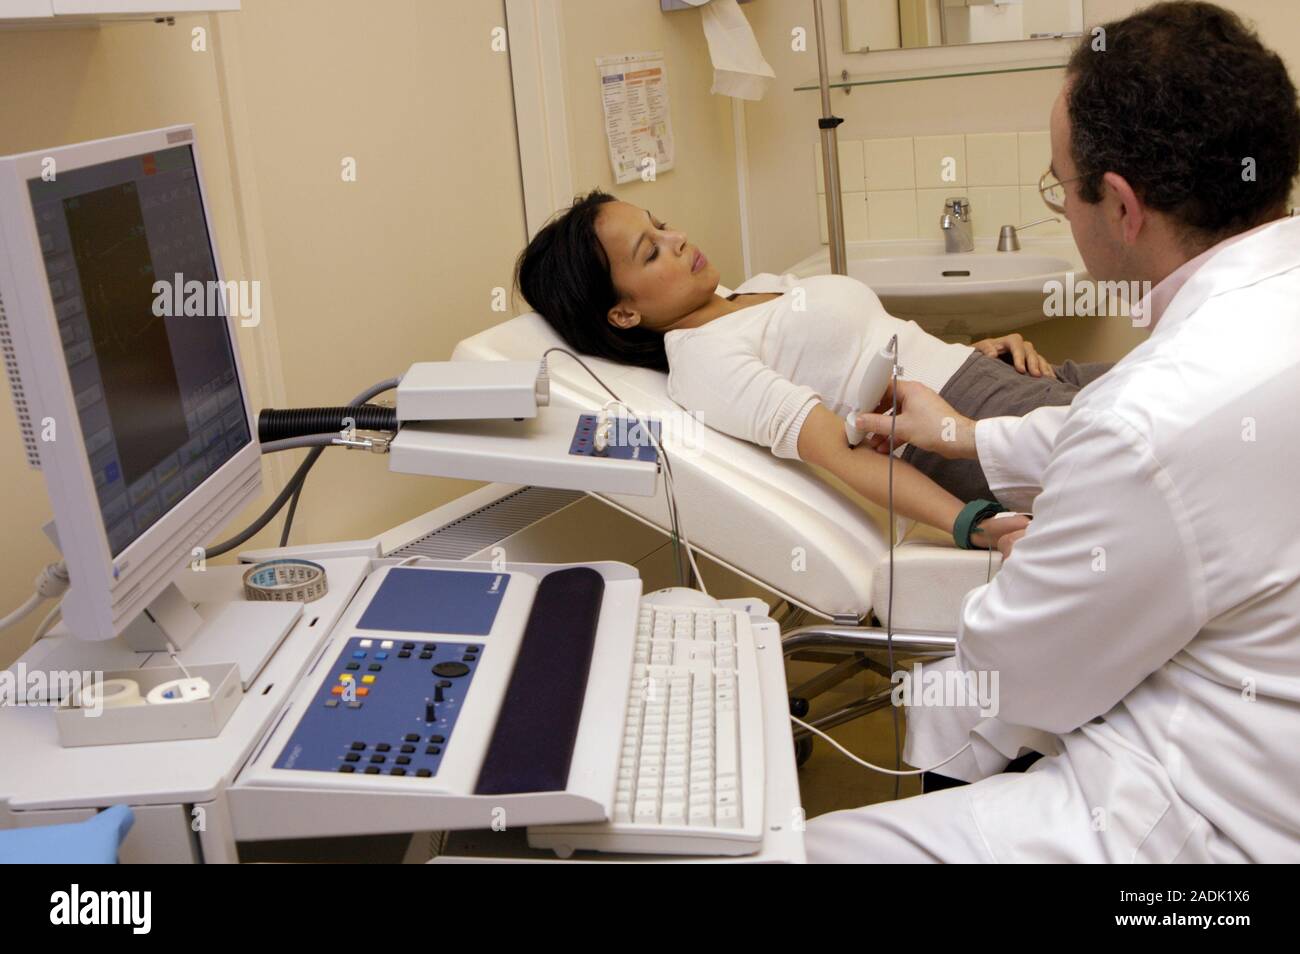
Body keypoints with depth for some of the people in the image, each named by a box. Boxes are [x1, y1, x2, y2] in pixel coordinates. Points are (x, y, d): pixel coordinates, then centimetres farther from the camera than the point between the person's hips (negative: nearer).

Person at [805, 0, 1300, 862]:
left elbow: (1015, 680, -18)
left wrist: (1028, 561, 4)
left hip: (1217, 814, -9)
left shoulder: (1164, 420, -34)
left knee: (825, 845, -2)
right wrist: (970, 438, 24)